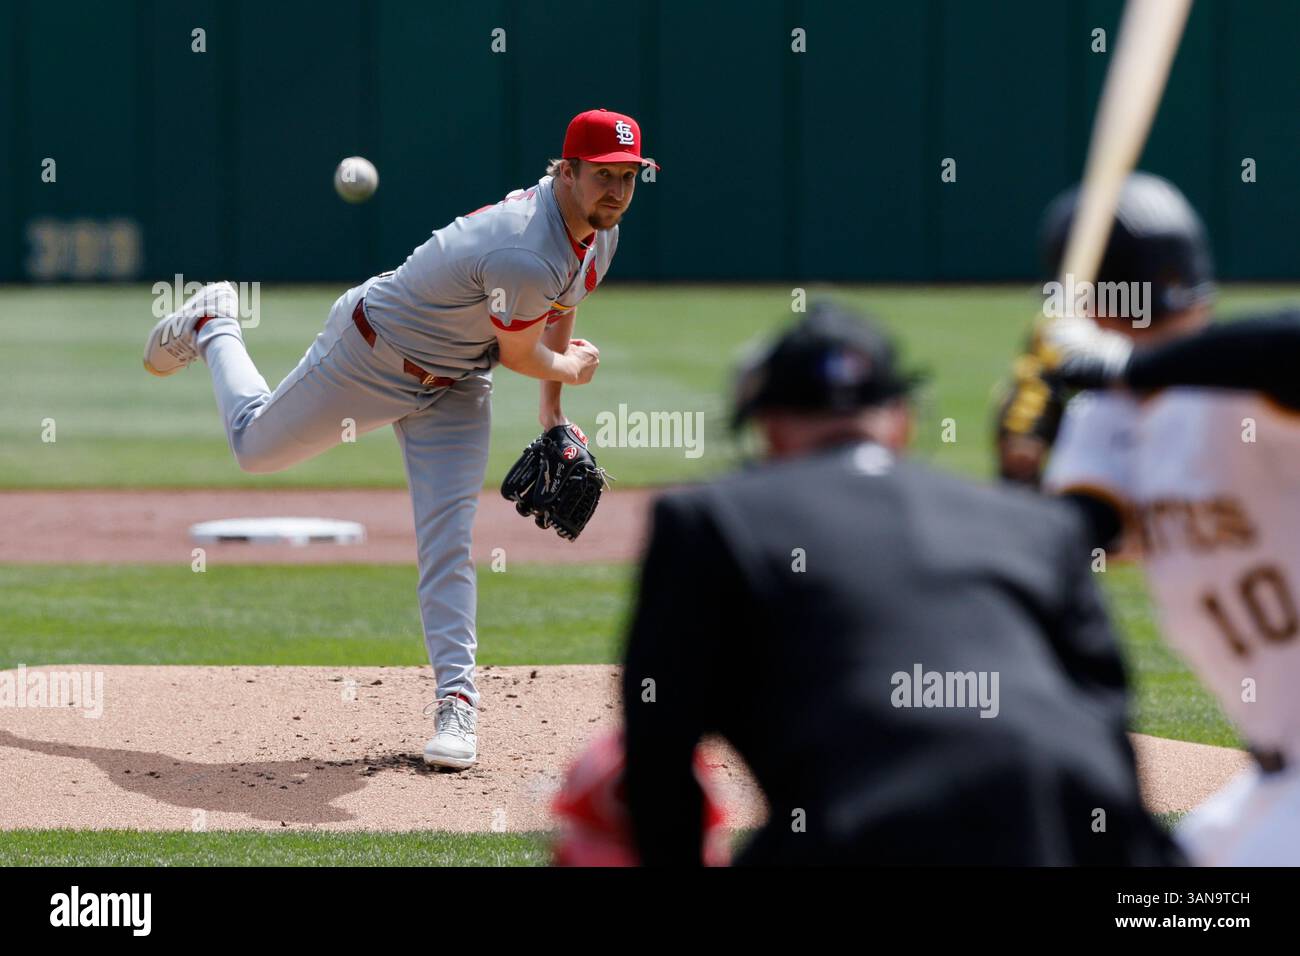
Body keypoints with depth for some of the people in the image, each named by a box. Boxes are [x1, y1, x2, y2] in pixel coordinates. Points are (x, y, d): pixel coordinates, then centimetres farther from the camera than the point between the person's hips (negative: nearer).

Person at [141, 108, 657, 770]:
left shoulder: (597, 232, -9)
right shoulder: (526, 255, -38)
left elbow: (558, 309, 11)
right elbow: (518, 355, -21)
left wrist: (553, 416, 12)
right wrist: (571, 369, 1)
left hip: (455, 387, 6)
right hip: (371, 358, -6)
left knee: (447, 540, -4)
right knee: (255, 447, 15)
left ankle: (457, 698, -2)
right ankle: (214, 326, 42)